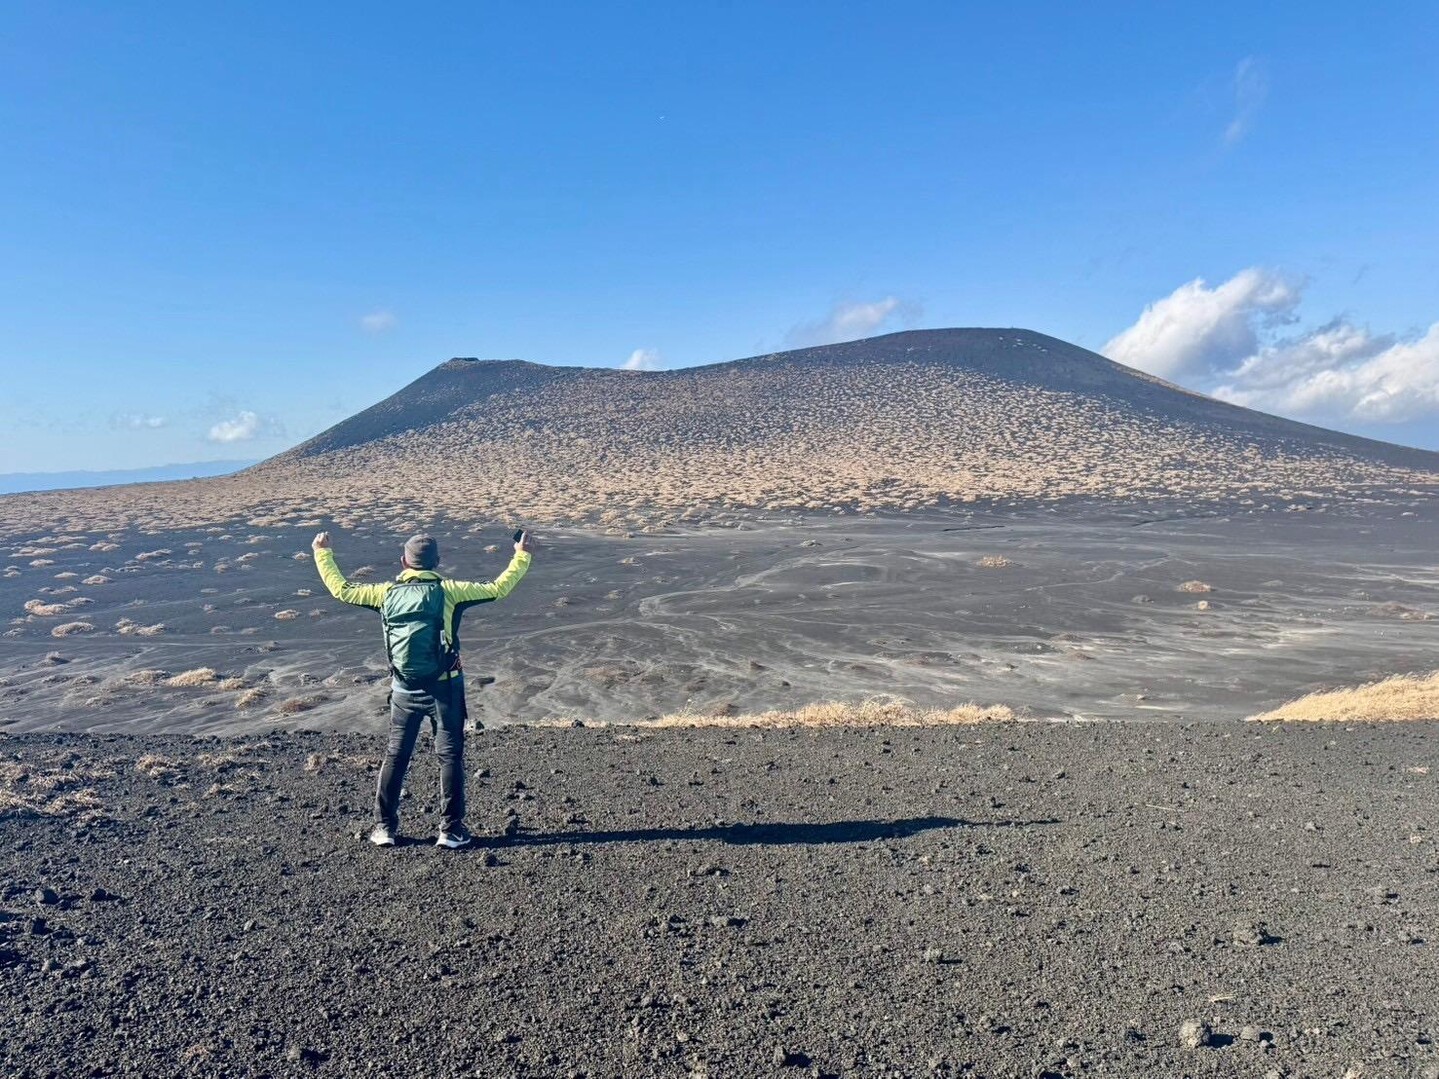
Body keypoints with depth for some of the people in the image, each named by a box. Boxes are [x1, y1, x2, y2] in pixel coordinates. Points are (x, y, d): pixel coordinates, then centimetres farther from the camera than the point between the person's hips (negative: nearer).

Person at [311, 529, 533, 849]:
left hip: (404, 690, 3)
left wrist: (322, 553, 23)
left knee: (396, 756, 16)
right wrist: (522, 555, 5)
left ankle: (384, 827, 22)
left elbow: (342, 590, 11)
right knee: (450, 756, 7)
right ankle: (451, 829, 9)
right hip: (444, 687, -2)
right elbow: (498, 588, -5)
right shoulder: (449, 591, -7)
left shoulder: (387, 593, 0)